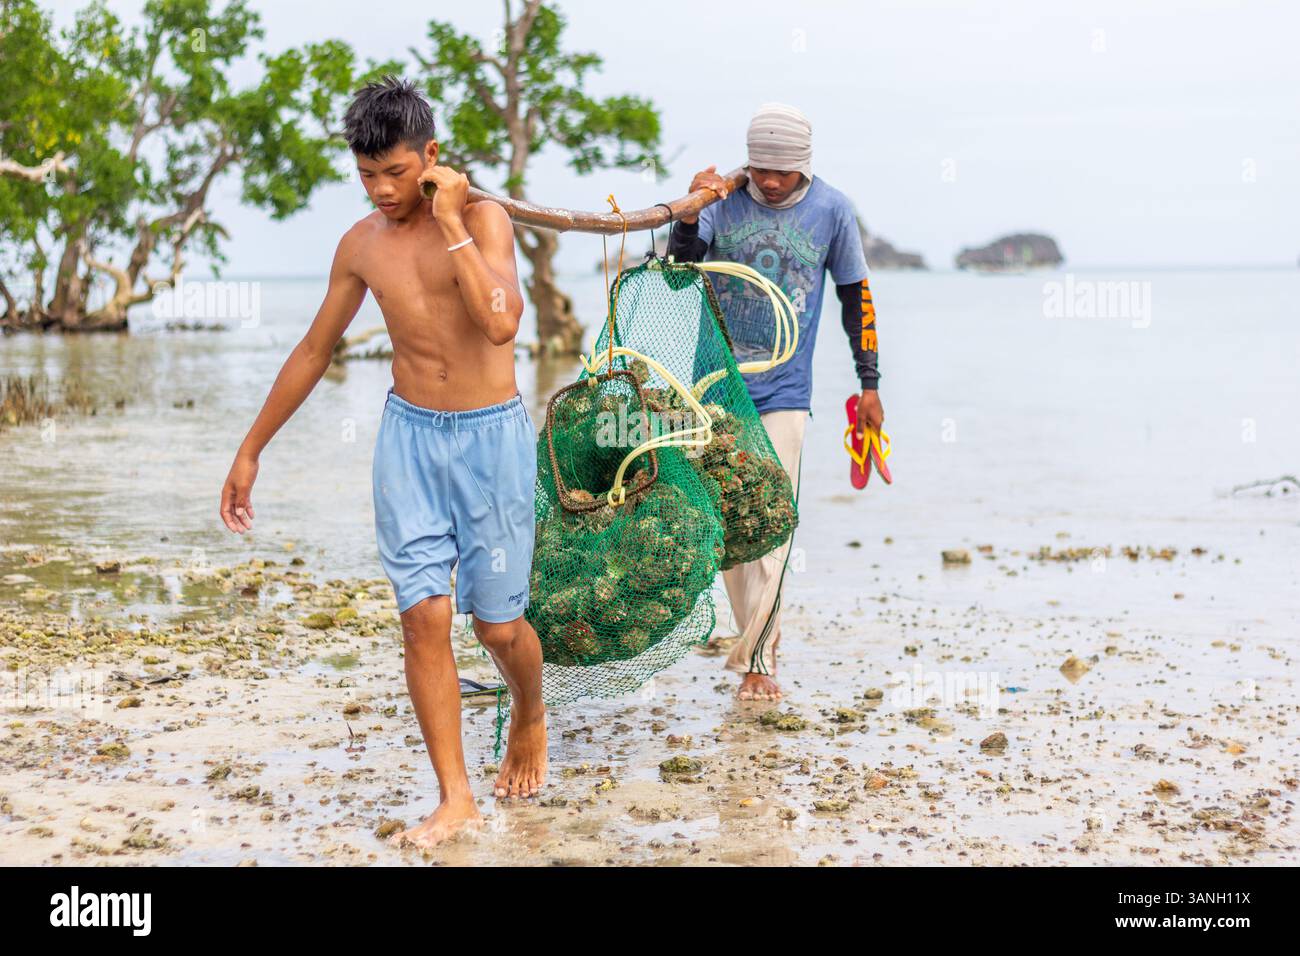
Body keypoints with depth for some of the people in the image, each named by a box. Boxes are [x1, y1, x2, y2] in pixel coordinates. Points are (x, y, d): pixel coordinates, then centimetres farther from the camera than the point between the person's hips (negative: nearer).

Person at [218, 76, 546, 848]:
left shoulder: (483, 218, -10)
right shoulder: (361, 246, 4)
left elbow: (502, 322, -27)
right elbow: (315, 351, 14)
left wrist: (450, 220, -23)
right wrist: (251, 450, 16)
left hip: (491, 436, -3)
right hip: (409, 435, 3)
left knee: (497, 623, 4)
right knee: (424, 617, -6)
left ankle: (530, 721, 37)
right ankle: (456, 799, 1)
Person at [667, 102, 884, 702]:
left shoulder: (831, 210, -2)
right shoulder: (724, 201, -1)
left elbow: (855, 297, 7)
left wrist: (869, 385, 8)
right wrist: (688, 214, -22)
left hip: (782, 391, -2)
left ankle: (758, 659, -1)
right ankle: (750, 635, 23)